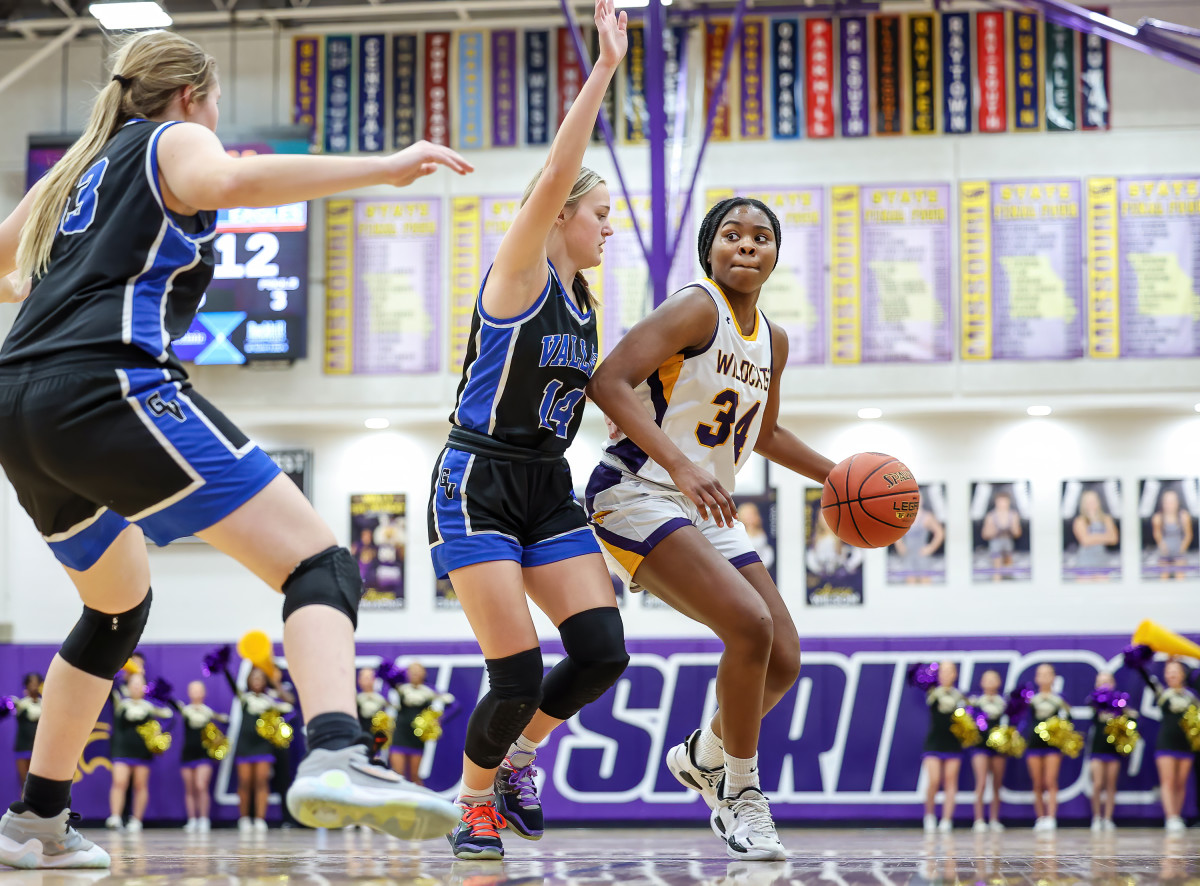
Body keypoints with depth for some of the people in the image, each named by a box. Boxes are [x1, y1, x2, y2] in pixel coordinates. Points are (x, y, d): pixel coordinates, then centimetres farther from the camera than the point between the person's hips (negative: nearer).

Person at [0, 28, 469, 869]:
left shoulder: (77, 168, 30)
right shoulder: (174, 142, 9)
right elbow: (228, 180, -16)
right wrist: (387, 166, -14)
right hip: (108, 387, -8)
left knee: (119, 604, 31)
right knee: (319, 562, -15)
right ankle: (335, 758, -42)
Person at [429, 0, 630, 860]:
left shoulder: (585, 302, 14)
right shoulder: (518, 275, -8)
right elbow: (553, 180, -24)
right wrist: (603, 71, -26)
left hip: (550, 493, 7)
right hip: (479, 488, -7)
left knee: (603, 652, -8)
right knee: (519, 673, -12)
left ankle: (520, 755, 18)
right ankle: (475, 803, 13)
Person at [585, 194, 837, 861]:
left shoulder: (771, 342, 12)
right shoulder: (696, 308, -13)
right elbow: (608, 381, -26)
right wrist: (680, 465, -35)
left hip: (705, 510, 9)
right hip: (637, 495, -9)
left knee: (783, 660, 4)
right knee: (751, 626, -24)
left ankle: (704, 756, 32)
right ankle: (741, 796, -7)